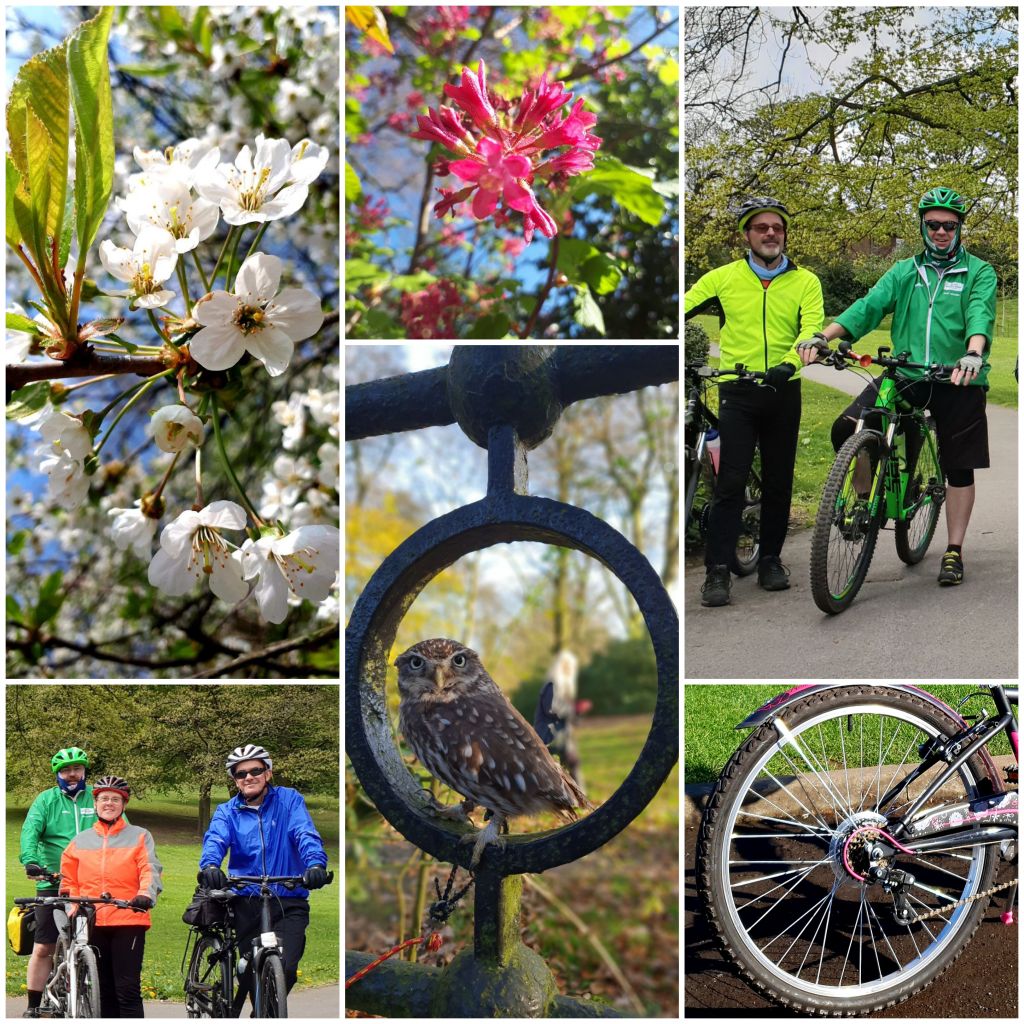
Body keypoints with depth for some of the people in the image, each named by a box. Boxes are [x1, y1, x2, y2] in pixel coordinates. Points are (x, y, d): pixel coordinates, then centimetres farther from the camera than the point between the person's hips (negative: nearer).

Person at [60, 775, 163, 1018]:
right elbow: (69, 881, 18)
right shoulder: (80, 840, 16)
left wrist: (146, 895, -23)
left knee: (128, 988, -8)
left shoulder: (139, 837, 7)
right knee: (103, 989, 8)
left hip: (128, 920, -3)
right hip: (92, 923, 3)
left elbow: (150, 870, -5)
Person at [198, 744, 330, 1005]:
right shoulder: (227, 811, 10)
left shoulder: (288, 800, 7)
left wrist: (316, 864, -31)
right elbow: (215, 839, -10)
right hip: (247, 904, 2)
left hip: (288, 904, -2)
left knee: (284, 969, -19)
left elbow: (306, 835, -9)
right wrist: (209, 865, -33)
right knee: (250, 975, 3)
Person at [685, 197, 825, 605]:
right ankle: (718, 570, -5)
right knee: (730, 482, -7)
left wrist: (789, 363, -28)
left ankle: (770, 559, 23)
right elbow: (682, 307, 0)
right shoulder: (723, 278, 3)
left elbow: (812, 327, -9)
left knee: (778, 481, 10)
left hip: (783, 390, 2)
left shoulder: (805, 281, 4)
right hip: (737, 391, -2)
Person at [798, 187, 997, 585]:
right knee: (846, 430, -18)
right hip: (905, 375, 2)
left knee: (959, 469, 4)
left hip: (958, 381, -2)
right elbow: (869, 305, -1)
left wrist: (974, 353, -37)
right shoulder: (905, 272, 12)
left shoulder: (978, 272, 3)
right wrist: (821, 337, -17)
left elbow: (980, 315, -15)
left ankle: (954, 552, 17)